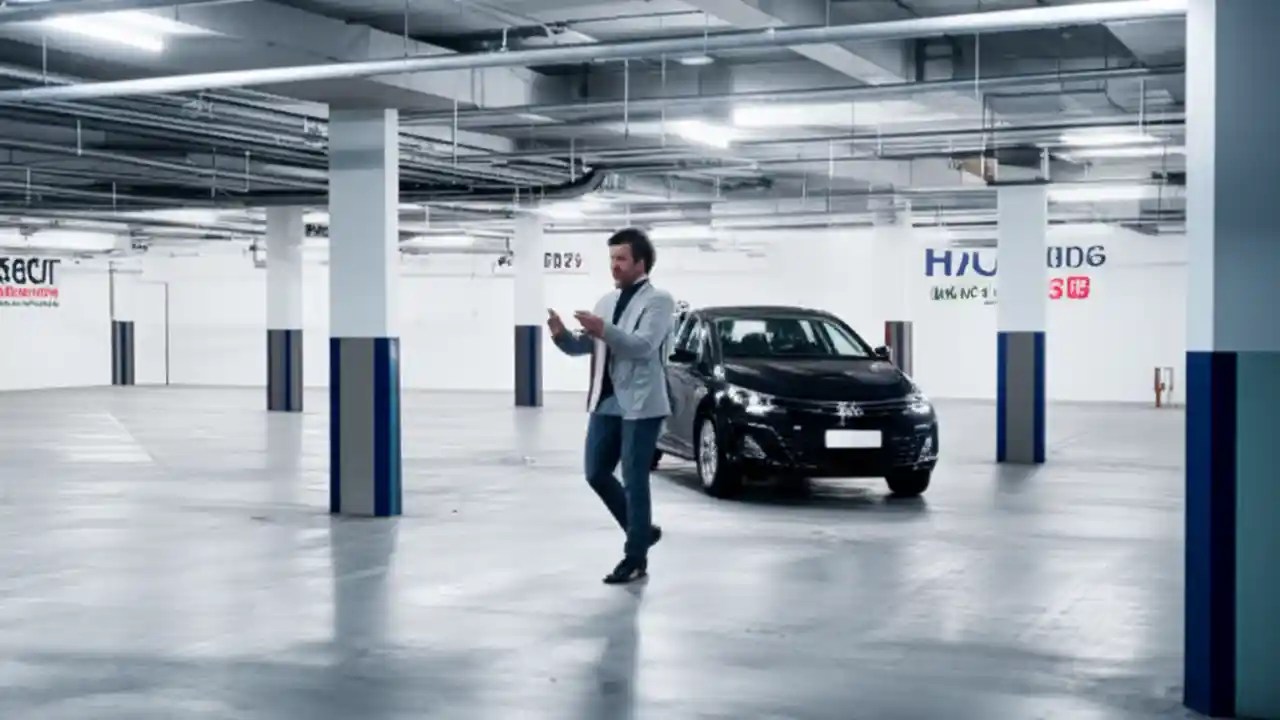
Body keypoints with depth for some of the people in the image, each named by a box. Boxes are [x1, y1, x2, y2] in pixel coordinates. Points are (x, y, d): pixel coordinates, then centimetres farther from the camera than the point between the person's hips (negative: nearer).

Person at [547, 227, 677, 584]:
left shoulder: (658, 300, -6)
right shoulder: (606, 301, 16)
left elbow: (644, 346, -21)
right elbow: (583, 347, 12)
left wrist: (604, 331, -33)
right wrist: (561, 334, -9)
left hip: (639, 404, -7)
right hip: (605, 402, 7)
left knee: (635, 481, -3)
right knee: (597, 474, 9)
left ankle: (635, 558, 6)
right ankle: (643, 530, 27)